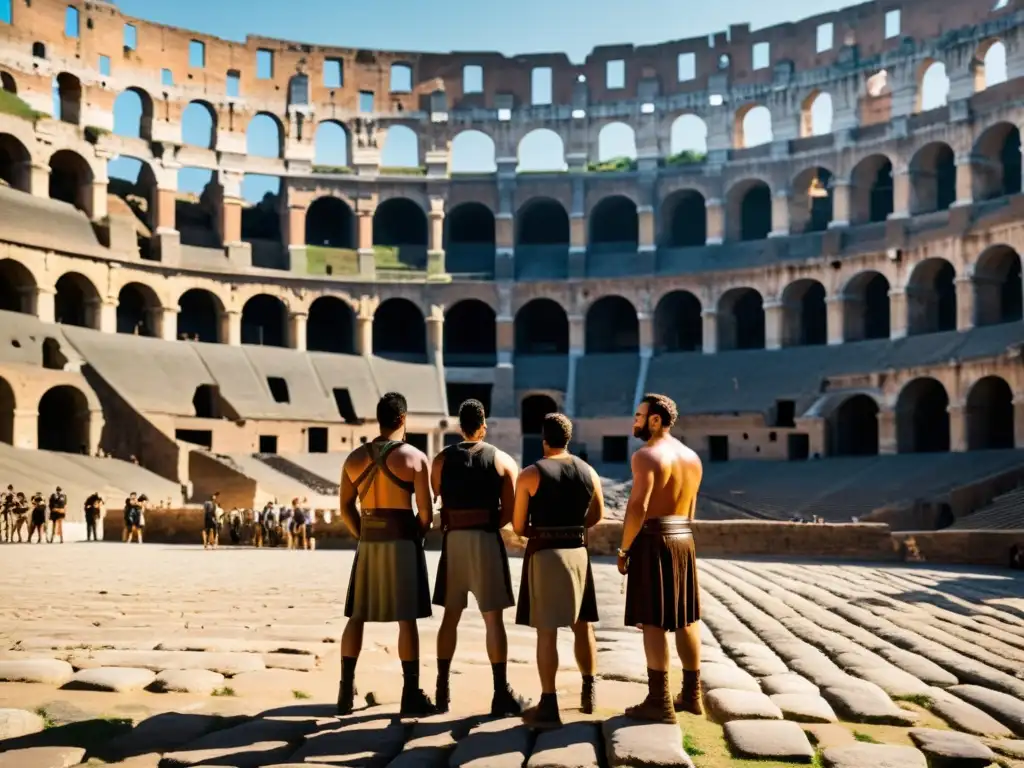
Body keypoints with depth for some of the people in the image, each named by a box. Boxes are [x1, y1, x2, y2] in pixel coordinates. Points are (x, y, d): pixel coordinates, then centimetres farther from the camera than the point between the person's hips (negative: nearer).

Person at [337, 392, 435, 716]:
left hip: (368, 543, 4)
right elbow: (426, 512, -9)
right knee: (407, 619, 1)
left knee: (357, 616, 12)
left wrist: (363, 537, 14)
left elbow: (346, 508, 7)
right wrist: (415, 538, 6)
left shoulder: (355, 458, 5)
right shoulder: (415, 457, -7)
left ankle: (347, 691, 15)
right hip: (402, 542, -4)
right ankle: (411, 694, 4)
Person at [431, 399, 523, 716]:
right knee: (493, 618, 0)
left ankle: (442, 690, 16)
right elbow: (510, 512, -3)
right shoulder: (503, 460, 1)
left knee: (450, 615, 12)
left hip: (453, 539, 2)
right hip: (486, 539, -2)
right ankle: (501, 694, 0)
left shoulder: (442, 459, 6)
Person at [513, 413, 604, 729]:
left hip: (544, 554, -4)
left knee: (546, 631, -2)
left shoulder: (530, 474, -9)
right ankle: (589, 692, 28)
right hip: (578, 552, 5)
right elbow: (597, 515, 19)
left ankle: (549, 706, 0)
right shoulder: (588, 472, 4)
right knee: (583, 625, 18)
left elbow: (518, 526, -4)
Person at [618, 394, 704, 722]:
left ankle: (660, 701, -2)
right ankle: (691, 694, 21)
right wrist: (678, 535, 18)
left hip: (653, 541, -8)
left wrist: (624, 549, -14)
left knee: (653, 621, -4)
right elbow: (690, 507, 15)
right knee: (686, 618, 13)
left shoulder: (647, 455, -14)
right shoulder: (692, 457, 13)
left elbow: (638, 506, -21)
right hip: (684, 540, 8)